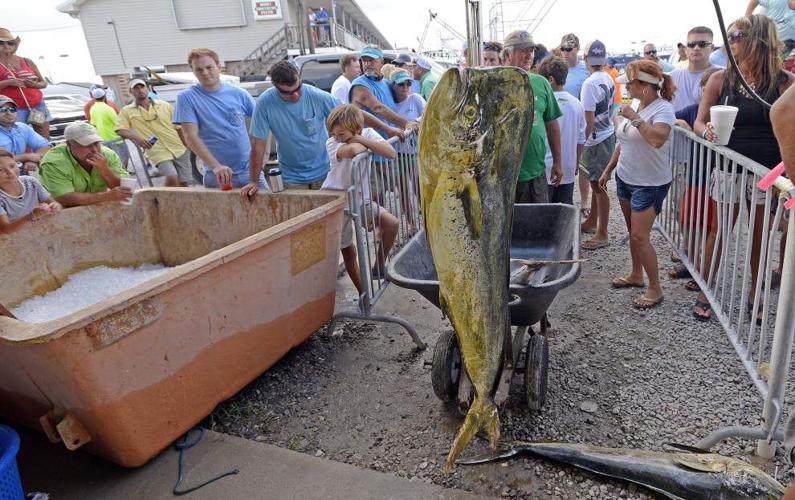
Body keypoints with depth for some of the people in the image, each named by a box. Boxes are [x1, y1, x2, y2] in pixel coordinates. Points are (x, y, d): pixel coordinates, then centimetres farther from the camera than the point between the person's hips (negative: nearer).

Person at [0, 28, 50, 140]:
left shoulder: (27, 62, 12)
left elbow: (44, 83, 14)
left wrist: (35, 84, -6)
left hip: (38, 105, 4)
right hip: (15, 109, -4)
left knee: (45, 140, 5)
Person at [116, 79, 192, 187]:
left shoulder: (165, 105, 7)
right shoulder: (127, 111, 6)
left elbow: (179, 127, 10)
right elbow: (120, 130, 1)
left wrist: (188, 148, 7)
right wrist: (137, 138, -17)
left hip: (179, 150, 2)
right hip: (158, 153, -2)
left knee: (183, 184, 2)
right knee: (172, 178, -25)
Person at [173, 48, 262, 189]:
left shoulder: (238, 94, 3)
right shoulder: (186, 98, -4)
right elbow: (190, 137, -12)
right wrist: (215, 166, -23)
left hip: (250, 170, 3)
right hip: (217, 176, -2)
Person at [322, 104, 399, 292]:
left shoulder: (367, 133, -10)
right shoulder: (332, 143, -21)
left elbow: (392, 153, -28)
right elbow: (351, 150, -45)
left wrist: (361, 140, -29)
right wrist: (367, 145, -24)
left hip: (360, 197, 4)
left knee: (392, 224, -6)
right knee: (348, 250, 5)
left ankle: (379, 267, 16)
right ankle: (363, 293, 23)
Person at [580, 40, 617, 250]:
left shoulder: (590, 83, -19)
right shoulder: (609, 79, 7)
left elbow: (589, 119, -21)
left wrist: (581, 142, -12)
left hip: (597, 140, -9)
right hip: (608, 134, 9)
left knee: (599, 186, -4)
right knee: (596, 183, 20)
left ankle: (602, 235, 3)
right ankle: (592, 221, 35)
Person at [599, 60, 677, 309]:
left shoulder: (663, 108, -17)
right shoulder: (636, 106, 7)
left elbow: (658, 140, -36)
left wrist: (635, 118, -28)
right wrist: (608, 170, 17)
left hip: (649, 184, -7)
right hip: (626, 178, 8)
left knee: (640, 237, -7)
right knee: (632, 232, 16)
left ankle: (655, 288, 6)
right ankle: (636, 275, 32)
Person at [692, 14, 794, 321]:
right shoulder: (720, 79, -2)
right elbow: (699, 122, 1)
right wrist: (707, 131, -22)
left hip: (766, 171, 0)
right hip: (728, 168, 0)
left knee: (761, 236, 12)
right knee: (719, 232, 6)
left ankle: (755, 293, 29)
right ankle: (705, 292, 19)